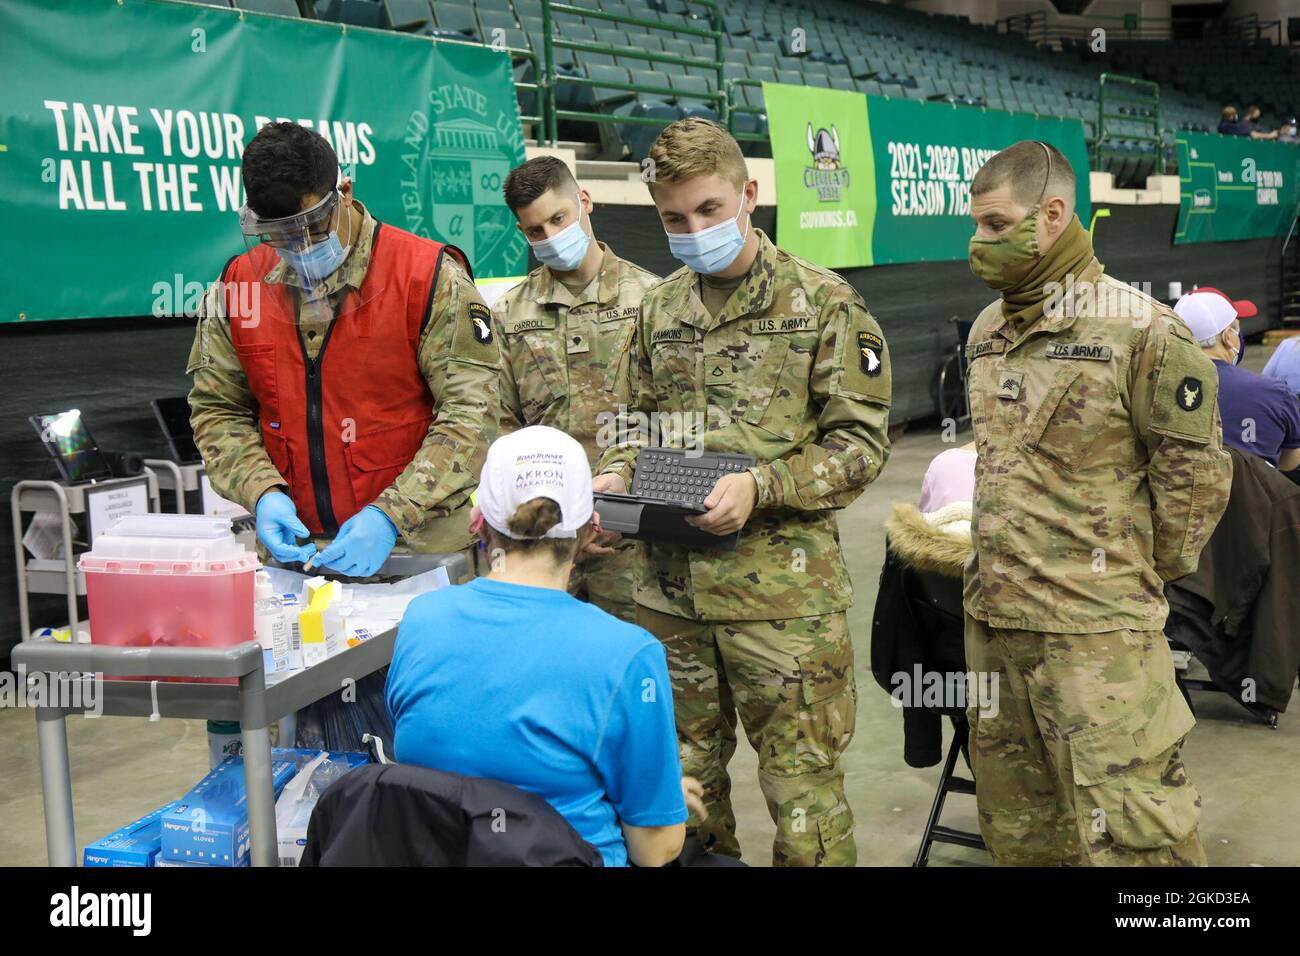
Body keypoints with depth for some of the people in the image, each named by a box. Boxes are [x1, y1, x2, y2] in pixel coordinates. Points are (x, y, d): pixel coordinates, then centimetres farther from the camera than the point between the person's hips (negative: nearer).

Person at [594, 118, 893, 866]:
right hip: (672, 588, 5)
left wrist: (761, 487, -21)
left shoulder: (822, 301, -5)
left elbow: (860, 440, -7)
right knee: (683, 782, 17)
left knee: (803, 786, 4)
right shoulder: (661, 307, 11)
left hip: (783, 591, -5)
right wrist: (616, 476, -1)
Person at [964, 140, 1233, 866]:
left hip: (1095, 632, -7)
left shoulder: (1143, 333, -12)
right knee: (1016, 825, 18)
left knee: (1128, 834, -4)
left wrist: (1139, 579, -1)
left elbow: (1196, 477, -8)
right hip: (991, 617, 7)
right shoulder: (987, 331, 10)